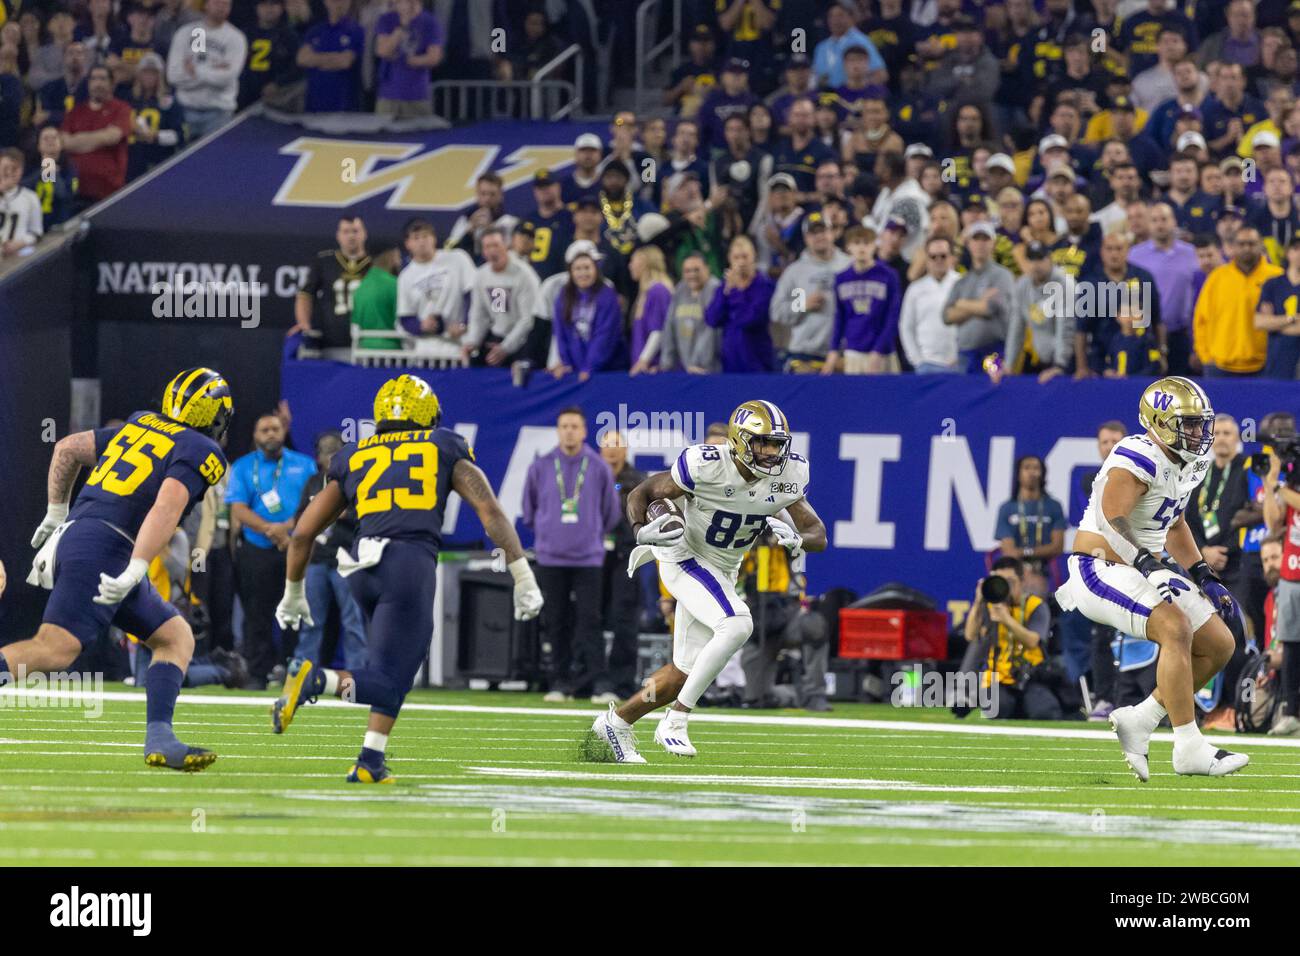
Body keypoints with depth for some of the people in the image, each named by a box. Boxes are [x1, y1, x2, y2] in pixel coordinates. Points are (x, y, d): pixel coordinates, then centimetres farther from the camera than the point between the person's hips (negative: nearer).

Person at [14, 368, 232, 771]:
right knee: (53, 650, -18)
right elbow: (167, 509, -18)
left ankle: (159, 738, 0)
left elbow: (67, 448, 24)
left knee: (177, 637, 13)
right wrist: (135, 572, -25)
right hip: (104, 552, -8)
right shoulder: (200, 451, -2)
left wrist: (55, 516, 30)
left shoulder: (139, 426, 21)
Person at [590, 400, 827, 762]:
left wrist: (795, 541, -30)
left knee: (686, 671, 11)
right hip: (685, 559, -7)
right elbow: (641, 494, -14)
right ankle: (676, 721, -20)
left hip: (723, 571, 7)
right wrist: (642, 532, -33)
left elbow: (818, 536, -6)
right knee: (736, 625, -30)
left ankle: (615, 722, 31)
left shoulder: (787, 476, -11)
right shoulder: (706, 466, -25)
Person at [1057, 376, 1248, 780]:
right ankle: (1189, 748, -25)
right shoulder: (1138, 459, -20)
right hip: (1101, 569, -10)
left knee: (1219, 645, 5)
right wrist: (1149, 564, -39)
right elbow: (1111, 520, -28)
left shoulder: (1186, 465, 10)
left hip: (1142, 571, 10)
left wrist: (1205, 578, 17)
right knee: (1177, 629, -29)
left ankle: (1139, 721, 7)